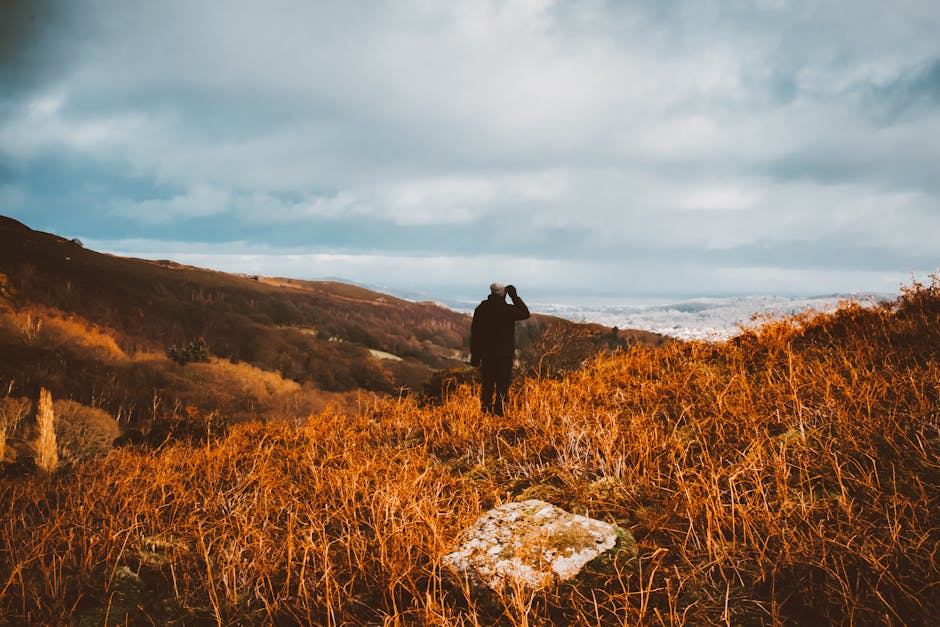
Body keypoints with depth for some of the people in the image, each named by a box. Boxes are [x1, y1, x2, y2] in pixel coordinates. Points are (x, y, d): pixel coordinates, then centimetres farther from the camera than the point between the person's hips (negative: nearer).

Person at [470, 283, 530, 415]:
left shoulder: (481, 309, -3)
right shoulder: (508, 310, -15)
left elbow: (475, 332, 1)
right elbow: (525, 313, 3)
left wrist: (474, 354, 9)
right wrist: (515, 297, 4)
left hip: (486, 354, 4)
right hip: (505, 355, -4)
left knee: (486, 384, 14)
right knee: (502, 384, 6)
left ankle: (485, 410, 18)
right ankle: (499, 410, 6)